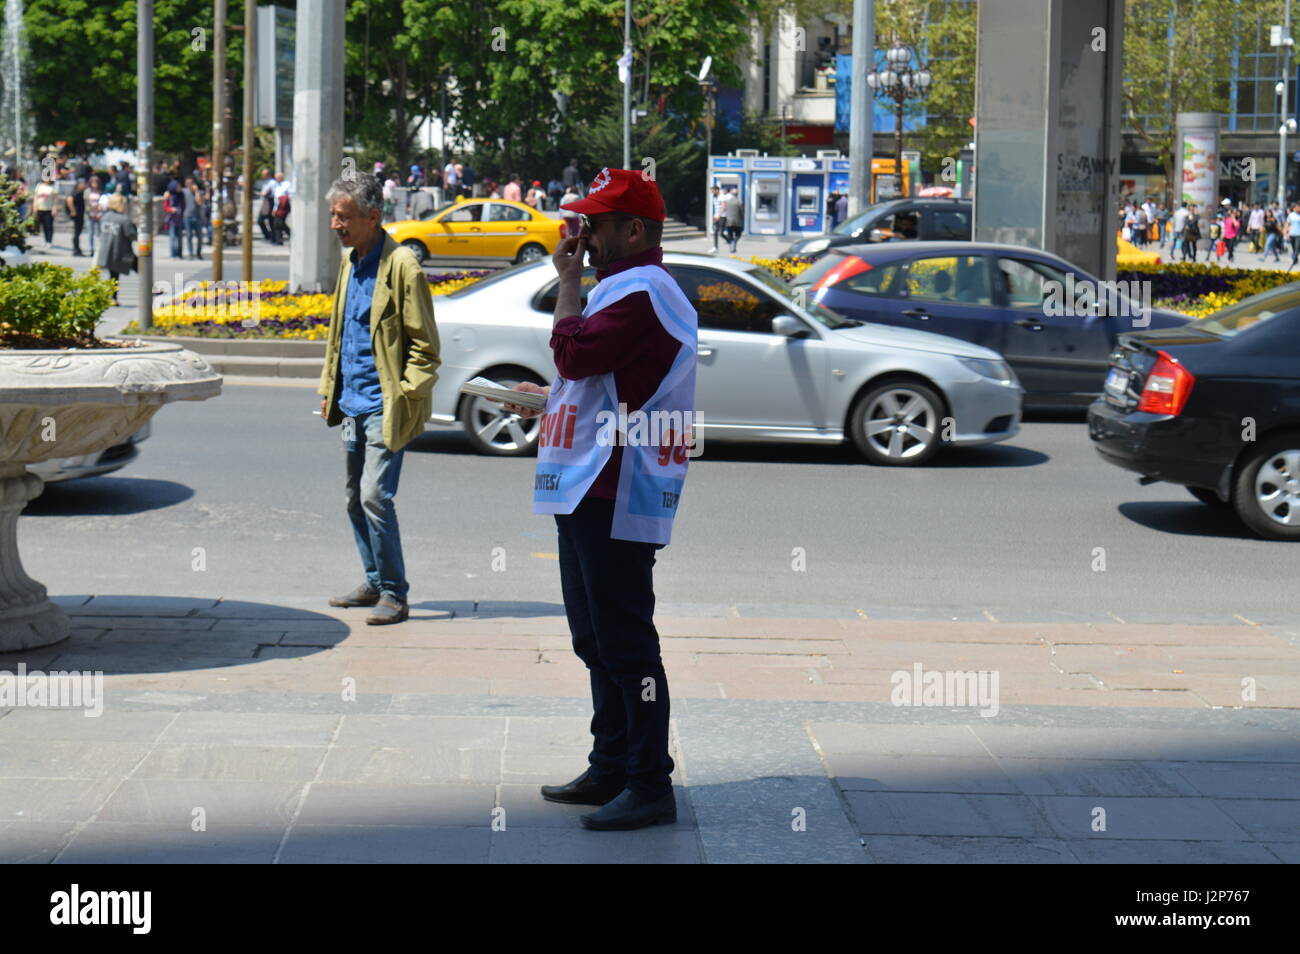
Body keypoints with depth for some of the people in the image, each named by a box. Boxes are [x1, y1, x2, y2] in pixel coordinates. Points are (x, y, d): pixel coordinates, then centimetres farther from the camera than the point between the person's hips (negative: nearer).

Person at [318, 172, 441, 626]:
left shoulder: (401, 266, -13)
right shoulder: (348, 262, 12)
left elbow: (424, 346, -12)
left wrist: (403, 397, -17)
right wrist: (329, 389, 18)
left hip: (384, 406, -8)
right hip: (353, 403, 8)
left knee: (375, 497, -13)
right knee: (356, 499, 13)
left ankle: (394, 595, -3)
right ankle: (375, 584, 26)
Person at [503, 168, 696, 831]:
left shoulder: (642, 291, -15)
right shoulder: (623, 287, 21)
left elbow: (575, 355, -24)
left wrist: (568, 281, -13)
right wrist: (549, 403, 24)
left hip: (617, 499, -11)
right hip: (590, 493, 11)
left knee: (626, 643, -8)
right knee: (597, 641, 17)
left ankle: (651, 787, -3)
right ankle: (611, 769, 26)